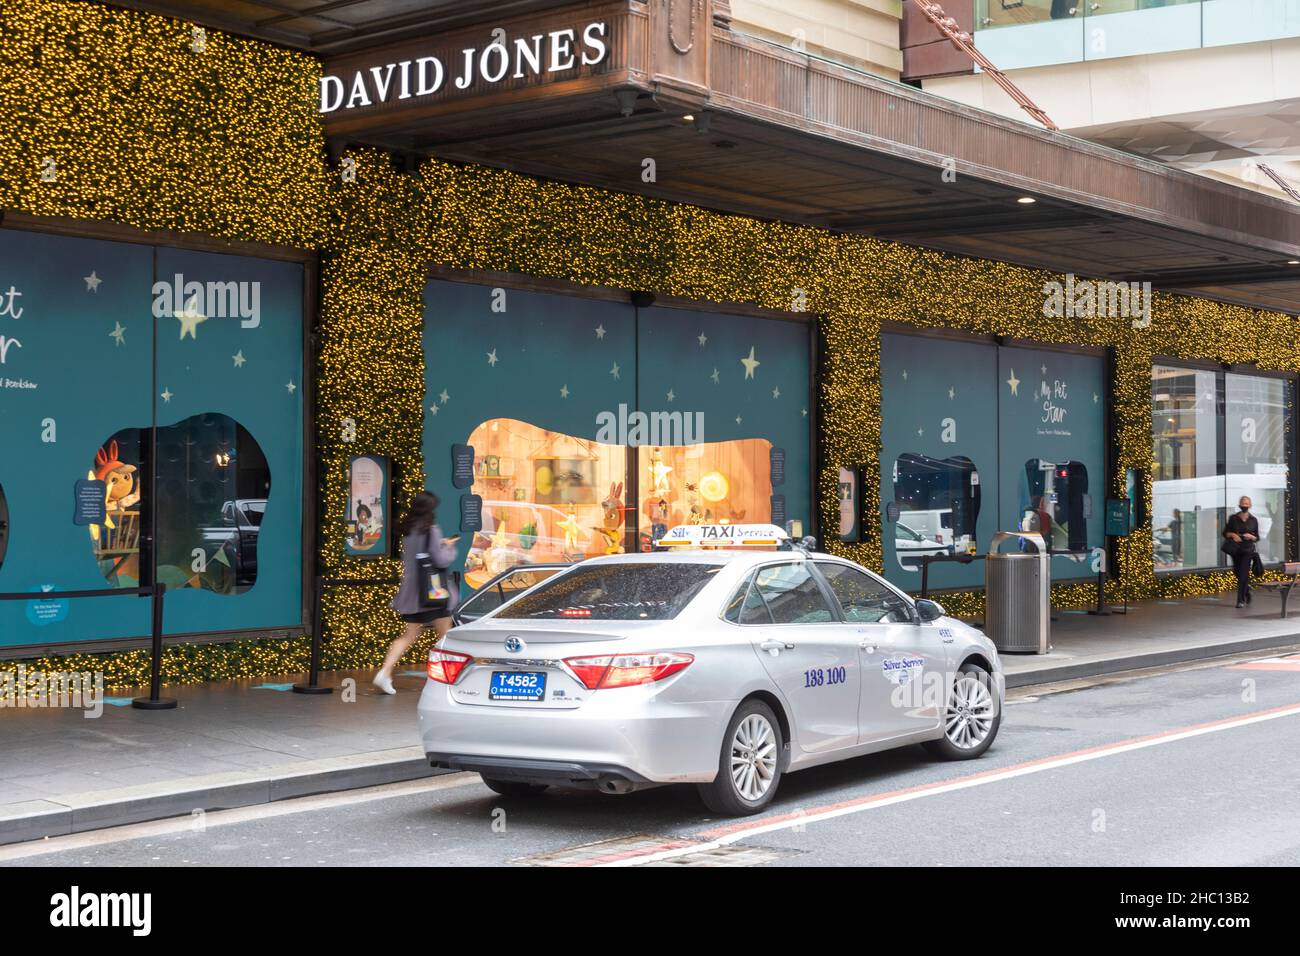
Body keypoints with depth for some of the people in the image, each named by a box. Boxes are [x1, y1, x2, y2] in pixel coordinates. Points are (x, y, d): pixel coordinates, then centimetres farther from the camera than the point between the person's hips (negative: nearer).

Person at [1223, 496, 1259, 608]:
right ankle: (1247, 591, 37)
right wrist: (1232, 535, -13)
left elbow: (1257, 538, 8)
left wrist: (1251, 536, -13)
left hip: (1248, 550, -2)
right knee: (1238, 573, 10)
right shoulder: (1233, 518, 4)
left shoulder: (1253, 520, 3)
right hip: (1236, 549, 2)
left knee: (1243, 574, -11)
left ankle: (1241, 600, -9)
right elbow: (1225, 533, 7)